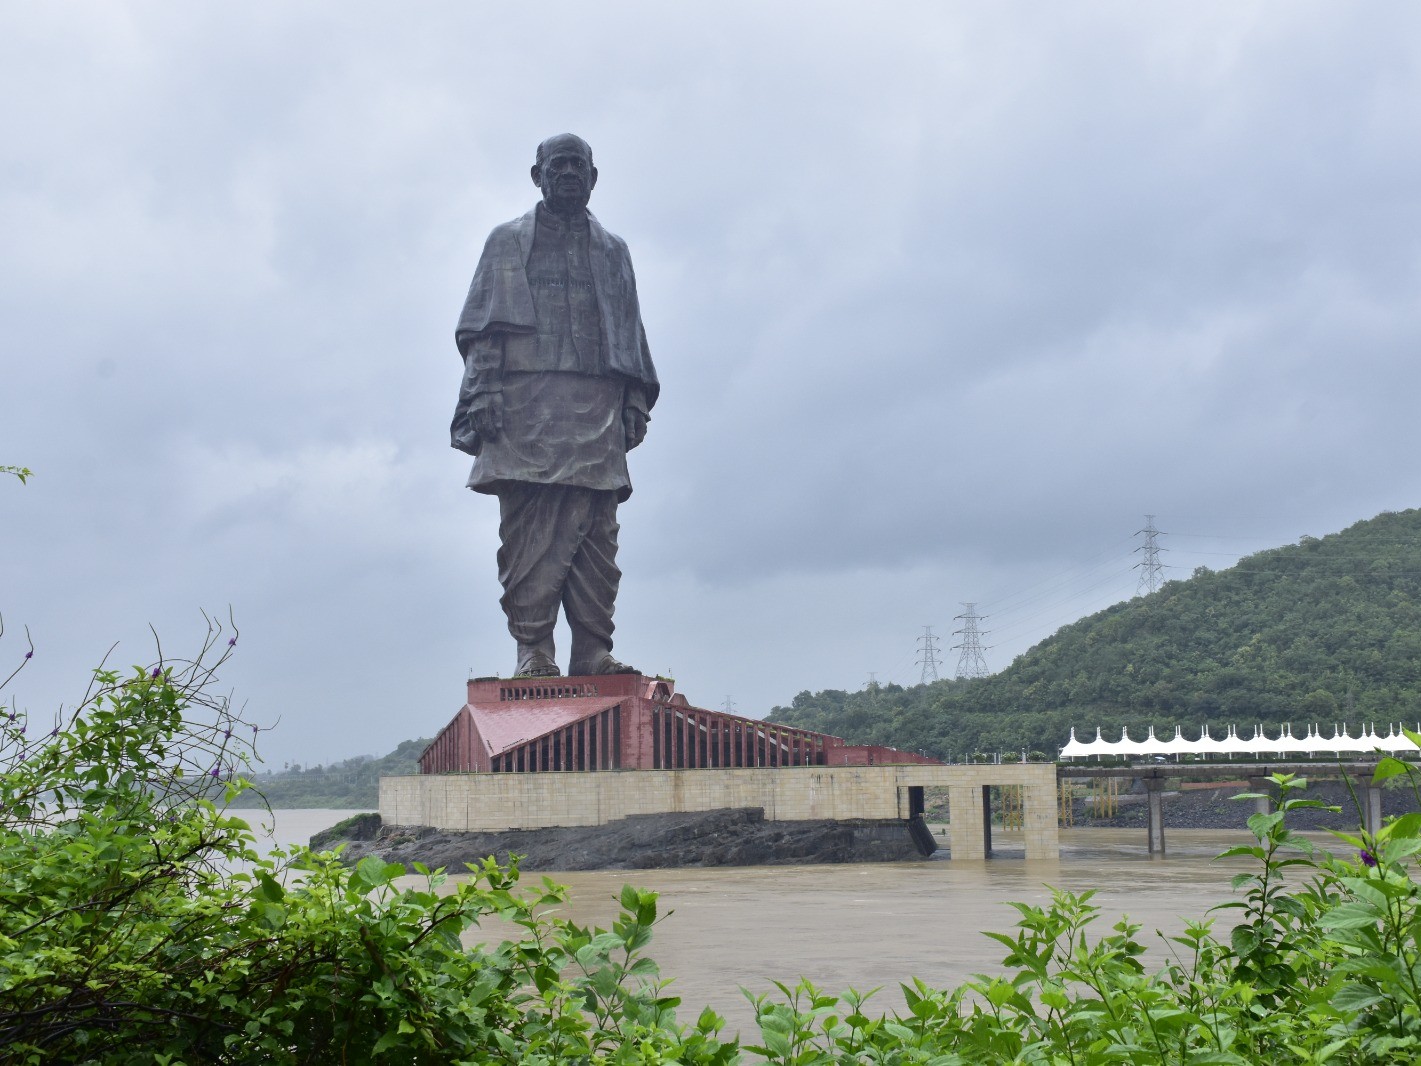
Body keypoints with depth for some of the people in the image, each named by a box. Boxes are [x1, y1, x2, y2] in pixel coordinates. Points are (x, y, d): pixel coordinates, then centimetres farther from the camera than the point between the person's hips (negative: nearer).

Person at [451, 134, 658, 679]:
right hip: (526, 403, -2)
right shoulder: (508, 242, 17)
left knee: (595, 531, -6)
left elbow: (630, 334, 20)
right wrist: (483, 390, -8)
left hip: (597, 410, 2)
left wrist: (635, 402, 8)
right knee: (528, 528, -10)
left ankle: (592, 651, -7)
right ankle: (533, 649, -11)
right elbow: (483, 326, 7)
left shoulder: (613, 251, 25)